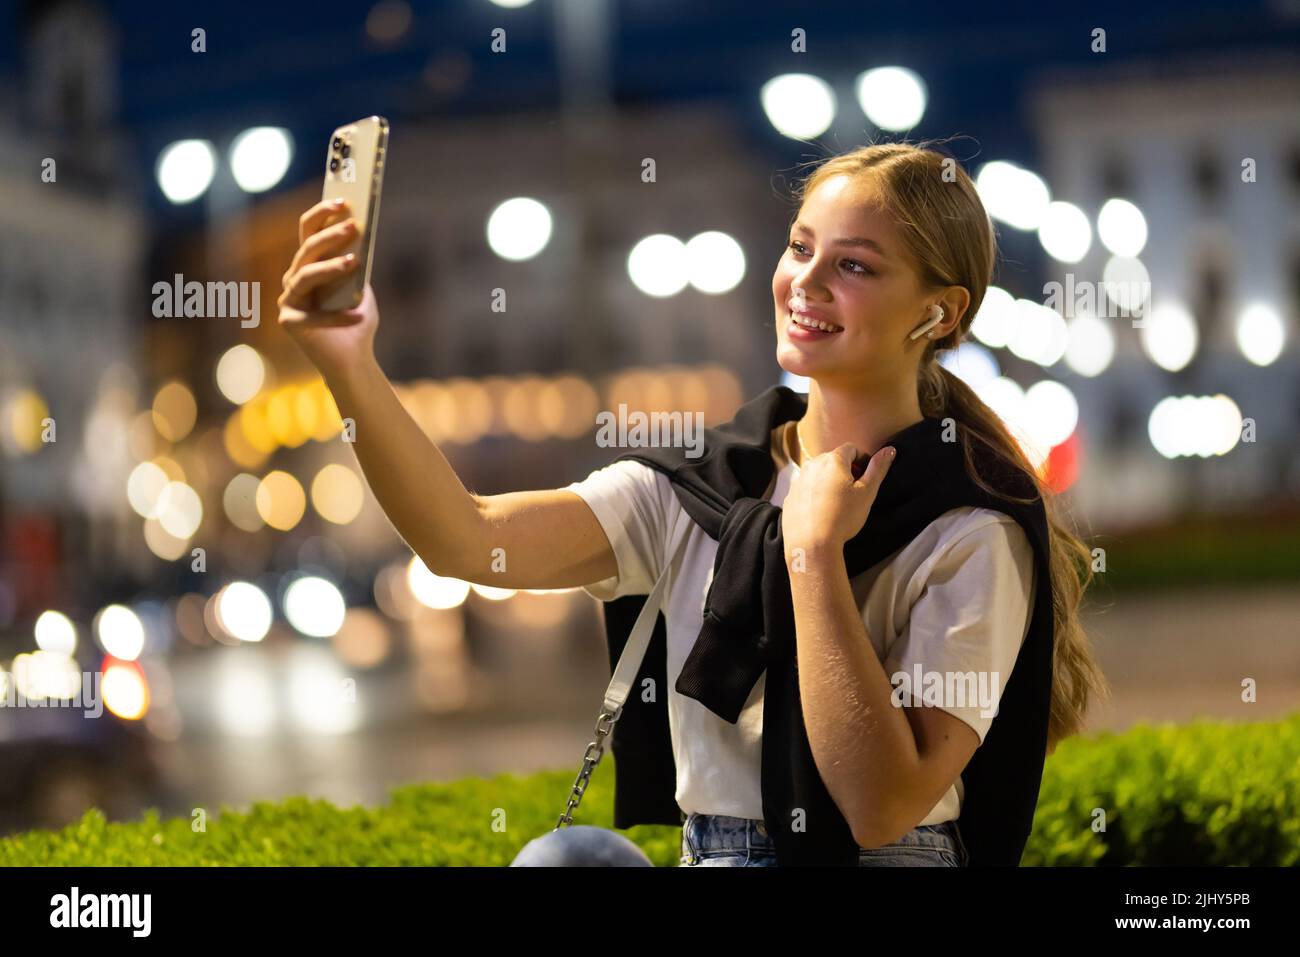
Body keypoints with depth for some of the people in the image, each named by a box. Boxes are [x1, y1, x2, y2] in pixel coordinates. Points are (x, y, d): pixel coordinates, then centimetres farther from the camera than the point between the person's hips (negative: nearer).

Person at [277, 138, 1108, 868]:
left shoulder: (973, 537, -10)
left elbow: (879, 808, -18)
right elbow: (468, 538, -10)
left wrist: (814, 552, -16)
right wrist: (350, 364, -22)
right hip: (706, 851, 4)